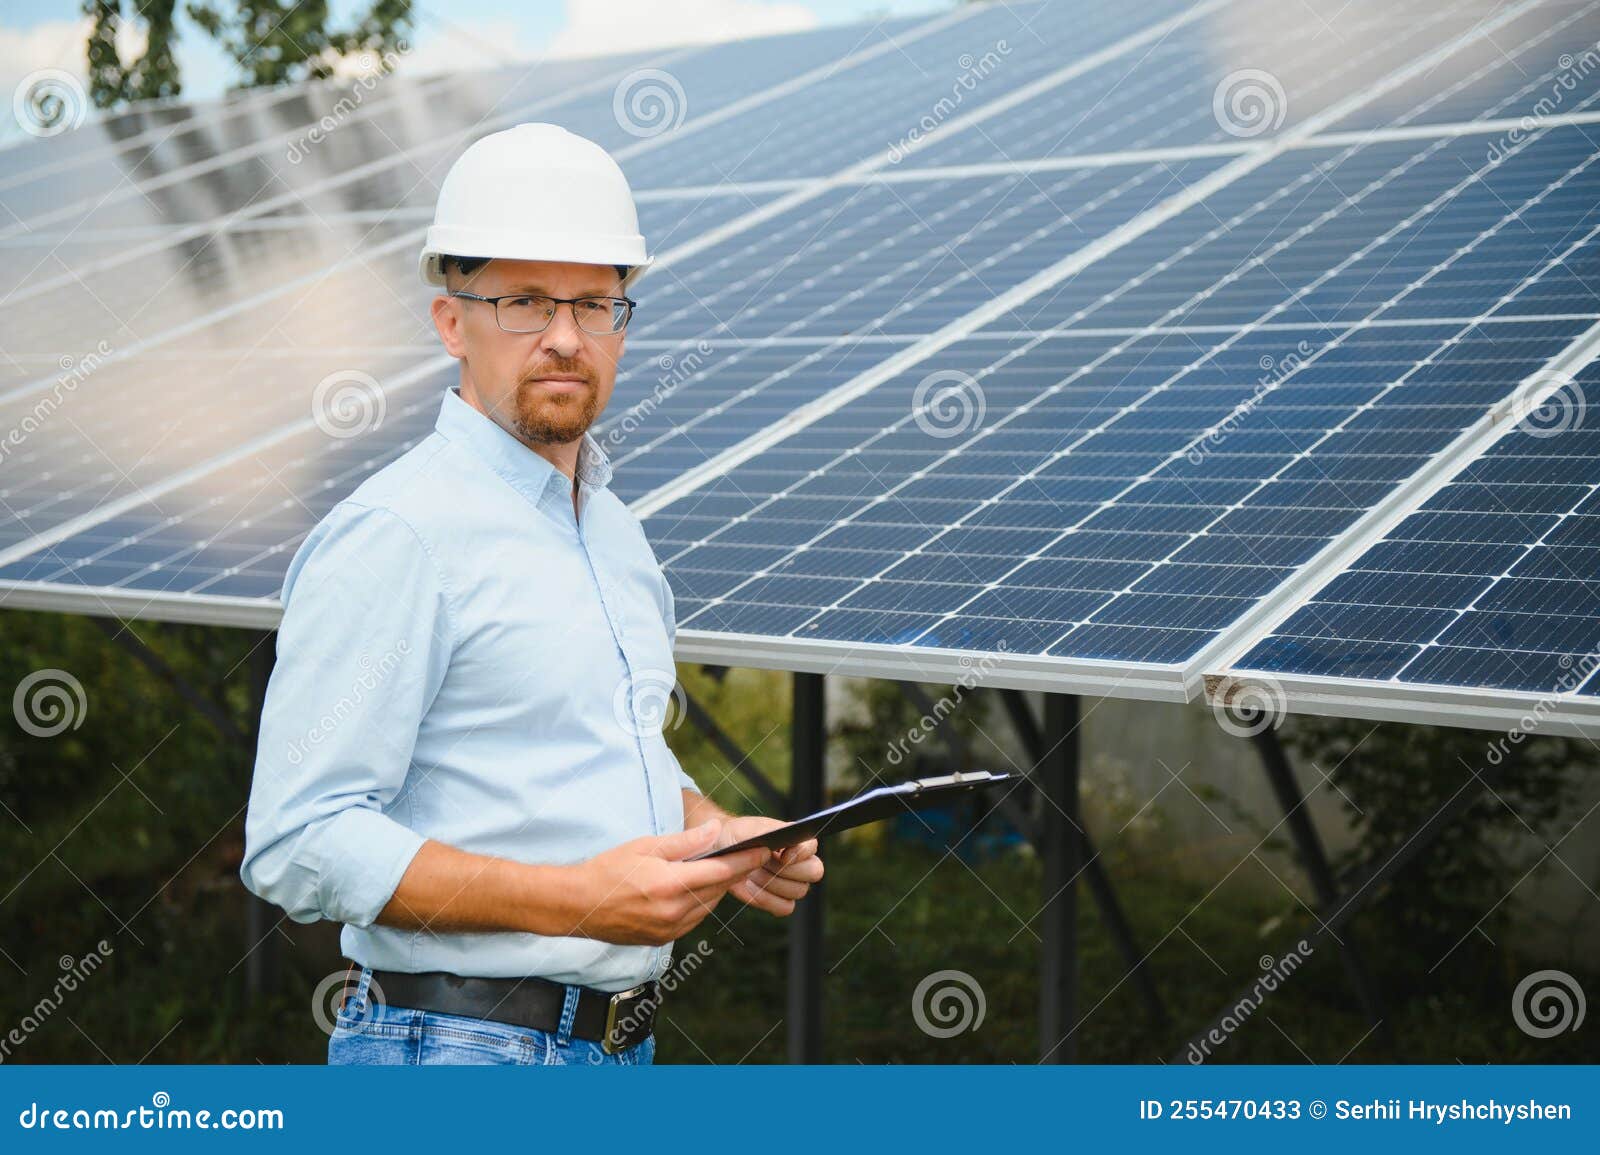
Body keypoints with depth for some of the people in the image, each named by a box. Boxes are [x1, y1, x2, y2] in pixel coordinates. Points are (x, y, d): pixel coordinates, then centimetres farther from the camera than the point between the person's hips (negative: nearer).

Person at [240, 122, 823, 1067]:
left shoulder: (615, 530, 13)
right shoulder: (392, 535, -14)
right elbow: (298, 845, -20)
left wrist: (721, 837, 5)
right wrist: (575, 898, -25)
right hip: (463, 1055, -8)